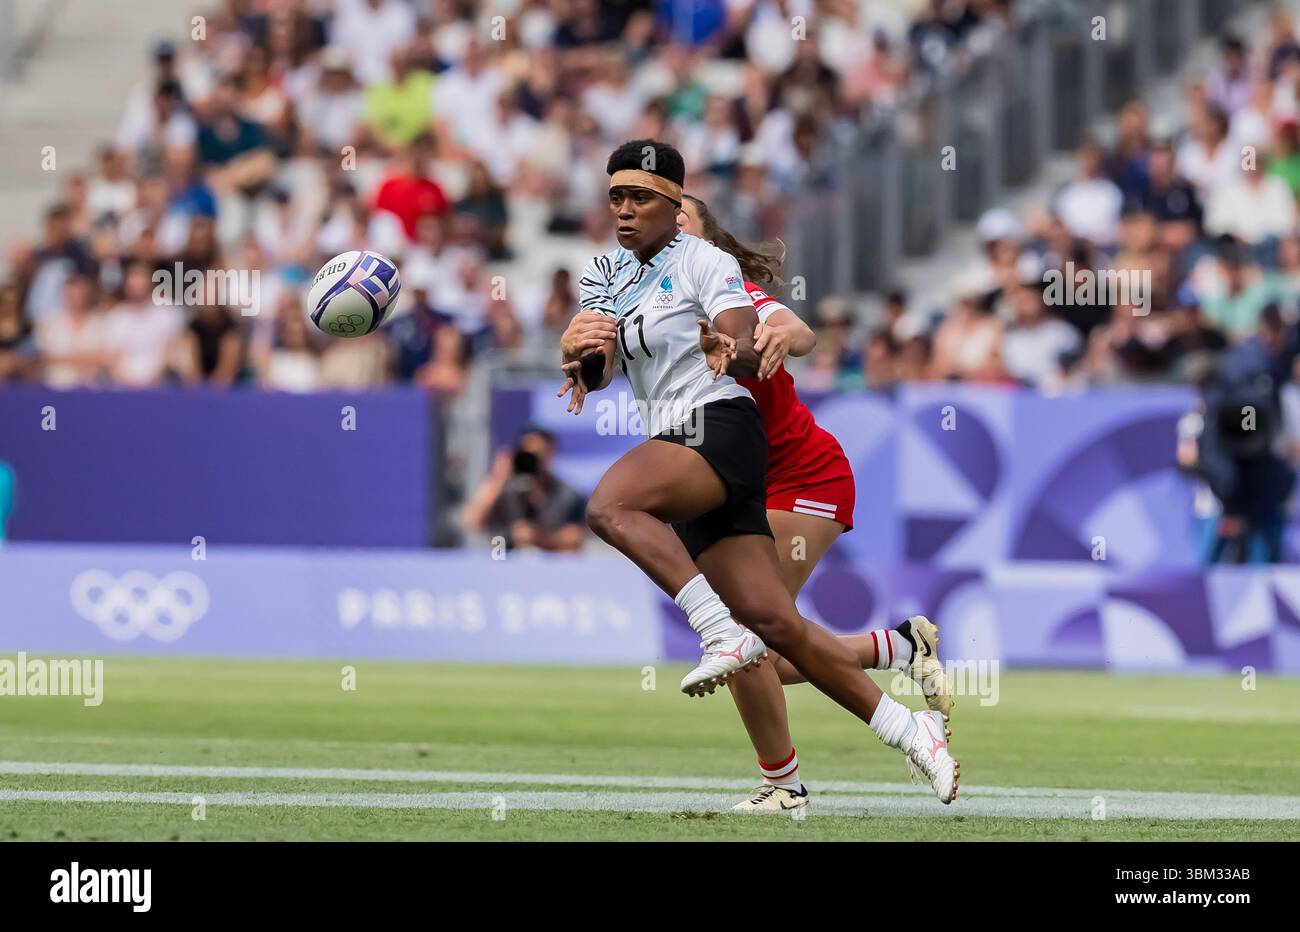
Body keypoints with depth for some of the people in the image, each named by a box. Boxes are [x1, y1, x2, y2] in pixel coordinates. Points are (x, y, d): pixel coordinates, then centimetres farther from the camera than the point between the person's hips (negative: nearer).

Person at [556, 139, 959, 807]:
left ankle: (723, 632, -33)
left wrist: (730, 351, -37)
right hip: (673, 441, 7)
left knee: (609, 507, -32)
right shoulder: (603, 275, 17)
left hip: (718, 425, -7)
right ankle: (905, 730, 2)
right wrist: (582, 360, -14)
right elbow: (592, 370, 9)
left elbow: (753, 353, -14)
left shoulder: (703, 262, -3)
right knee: (775, 623, -2)